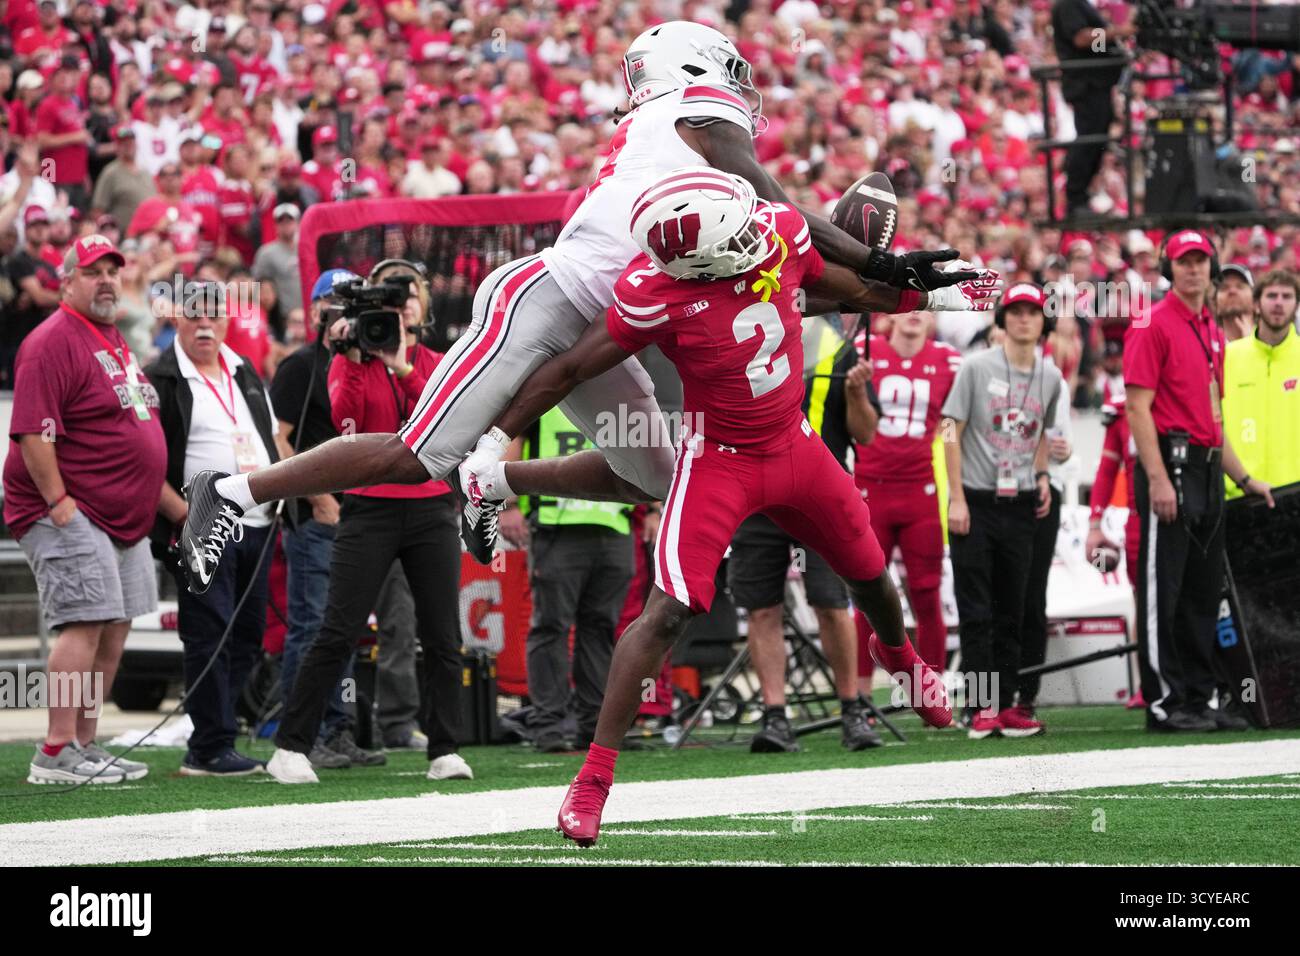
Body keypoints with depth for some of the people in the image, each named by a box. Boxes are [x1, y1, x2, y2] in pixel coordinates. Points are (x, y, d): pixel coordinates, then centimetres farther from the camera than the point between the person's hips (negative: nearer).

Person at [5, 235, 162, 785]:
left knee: (114, 629, 10)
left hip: (122, 519, 10)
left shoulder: (114, 342, 18)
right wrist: (58, 503, -23)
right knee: (86, 624, -16)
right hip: (70, 515, -10)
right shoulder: (53, 342, -12)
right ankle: (57, 754, -15)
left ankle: (85, 746, 17)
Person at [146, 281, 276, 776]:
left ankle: (208, 743, 16)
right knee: (209, 637, -9)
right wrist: (184, 515, -17)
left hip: (255, 526, 7)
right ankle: (212, 749, -6)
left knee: (247, 636, 9)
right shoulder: (161, 380, -5)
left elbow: (268, 440, 26)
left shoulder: (245, 373, 17)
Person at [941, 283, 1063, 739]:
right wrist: (956, 497, -10)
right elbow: (952, 432, -4)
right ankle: (981, 707, -3)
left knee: (1012, 611, 6)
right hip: (976, 500, -4)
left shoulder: (1051, 377, 9)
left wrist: (1042, 475, 7)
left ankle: (1006, 704, 11)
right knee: (975, 611, -4)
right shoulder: (976, 367, -4)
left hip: (1021, 504, 4)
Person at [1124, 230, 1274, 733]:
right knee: (1163, 589, -6)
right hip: (1170, 465, -9)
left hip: (1208, 471, 9)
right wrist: (1157, 479, -21)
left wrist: (1243, 478, 21)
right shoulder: (1153, 324, -6)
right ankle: (1164, 704, -5)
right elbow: (1138, 406, -14)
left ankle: (1198, 699, 17)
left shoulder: (1212, 333, 19)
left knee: (1204, 592, 11)